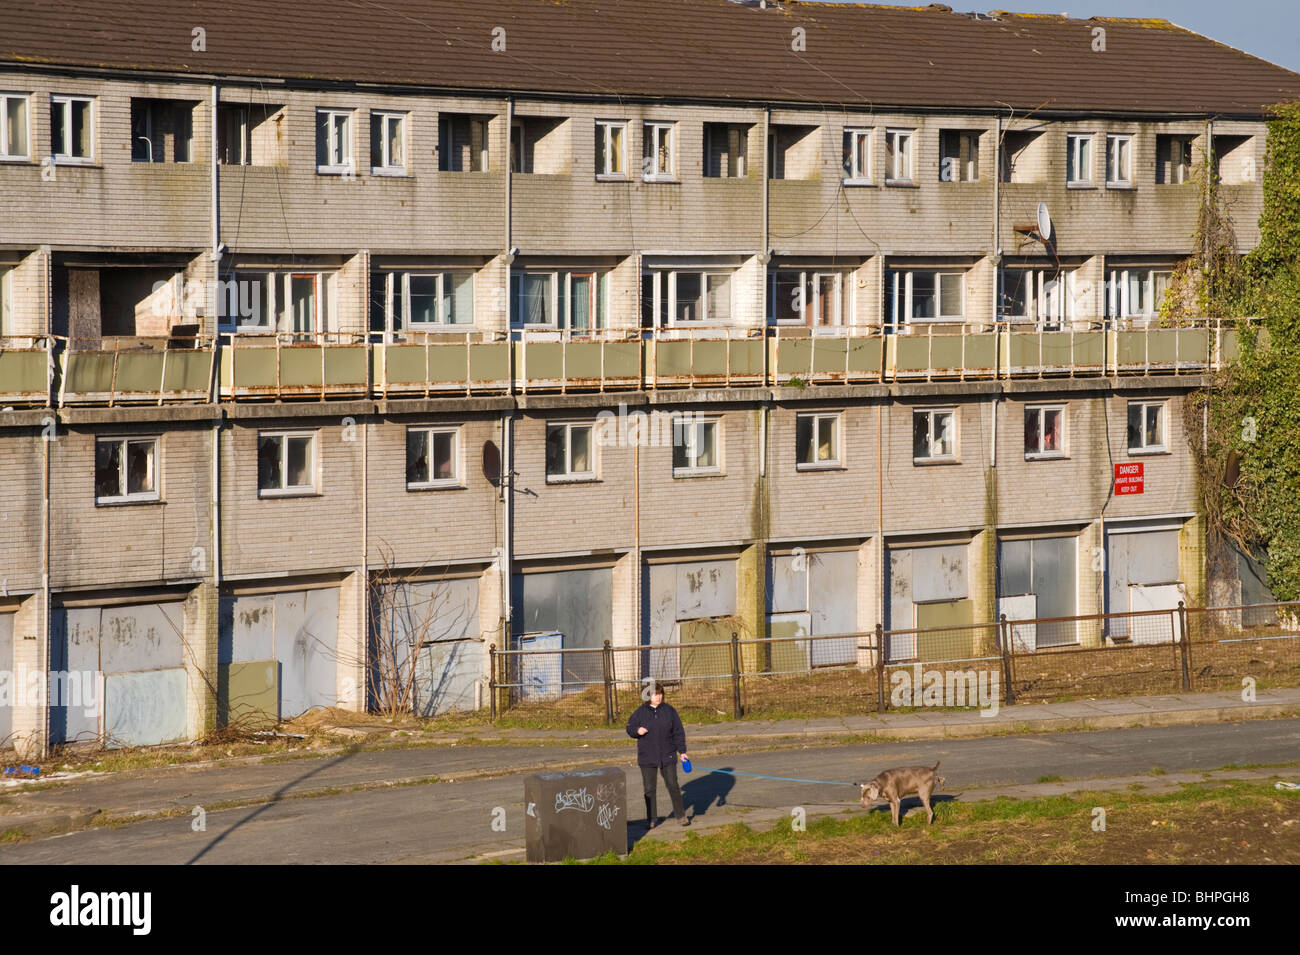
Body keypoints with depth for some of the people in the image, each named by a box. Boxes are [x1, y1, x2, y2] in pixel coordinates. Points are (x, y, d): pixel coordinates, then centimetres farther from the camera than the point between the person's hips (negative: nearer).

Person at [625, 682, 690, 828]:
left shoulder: (669, 711, 1)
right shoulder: (641, 712, -1)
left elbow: (678, 732, 5)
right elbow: (630, 728, 7)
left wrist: (682, 751, 2)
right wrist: (637, 731, -16)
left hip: (667, 756, 0)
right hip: (647, 758, 0)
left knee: (673, 785, 1)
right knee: (649, 789, 4)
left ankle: (681, 816, 11)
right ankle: (651, 819, 13)